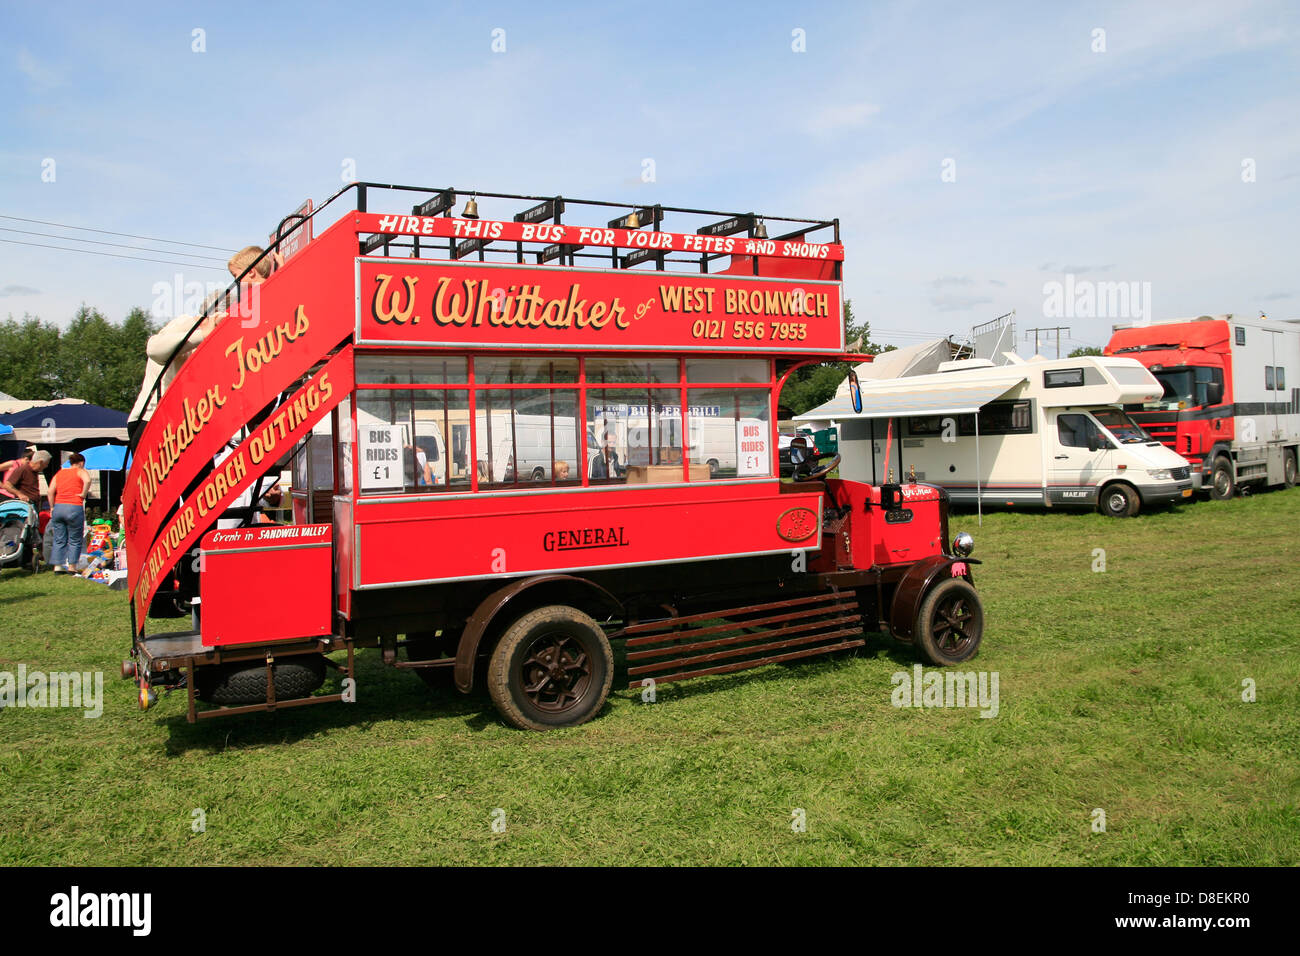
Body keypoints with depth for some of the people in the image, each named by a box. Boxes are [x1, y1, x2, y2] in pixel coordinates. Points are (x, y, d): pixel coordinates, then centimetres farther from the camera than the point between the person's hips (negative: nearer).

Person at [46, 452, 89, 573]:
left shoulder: (59, 473, 17)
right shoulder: (80, 471, 3)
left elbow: (50, 492, 7)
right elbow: (87, 480, -20)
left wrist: (52, 507, 12)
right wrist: (83, 494, -8)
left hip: (58, 508, 5)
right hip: (74, 508, -5)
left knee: (59, 539, 11)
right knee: (74, 540, 5)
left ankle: (58, 566, 9)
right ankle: (72, 566, 4)